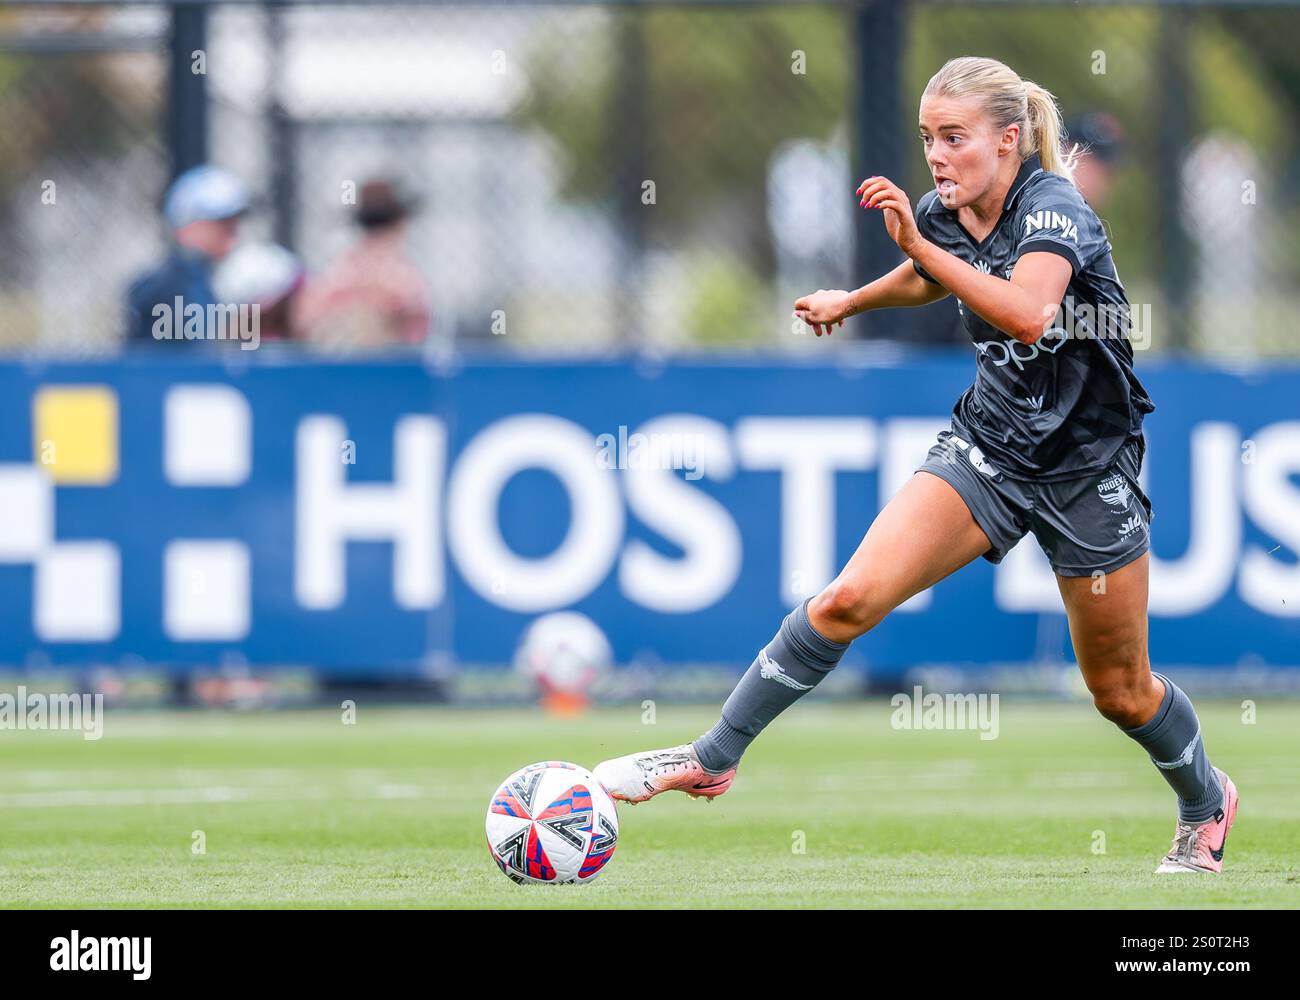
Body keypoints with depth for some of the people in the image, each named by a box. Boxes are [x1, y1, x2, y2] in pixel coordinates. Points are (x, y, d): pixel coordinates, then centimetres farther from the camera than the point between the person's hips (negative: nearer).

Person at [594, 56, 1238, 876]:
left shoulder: (1053, 207, -21)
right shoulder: (943, 215, -1)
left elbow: (1029, 312, -42)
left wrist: (919, 244, -41)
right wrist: (852, 301, 40)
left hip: (1088, 470, -5)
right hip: (987, 447, 5)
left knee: (1121, 691, 8)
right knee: (851, 598, -15)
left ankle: (1206, 804, 37)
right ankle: (713, 759, -7)